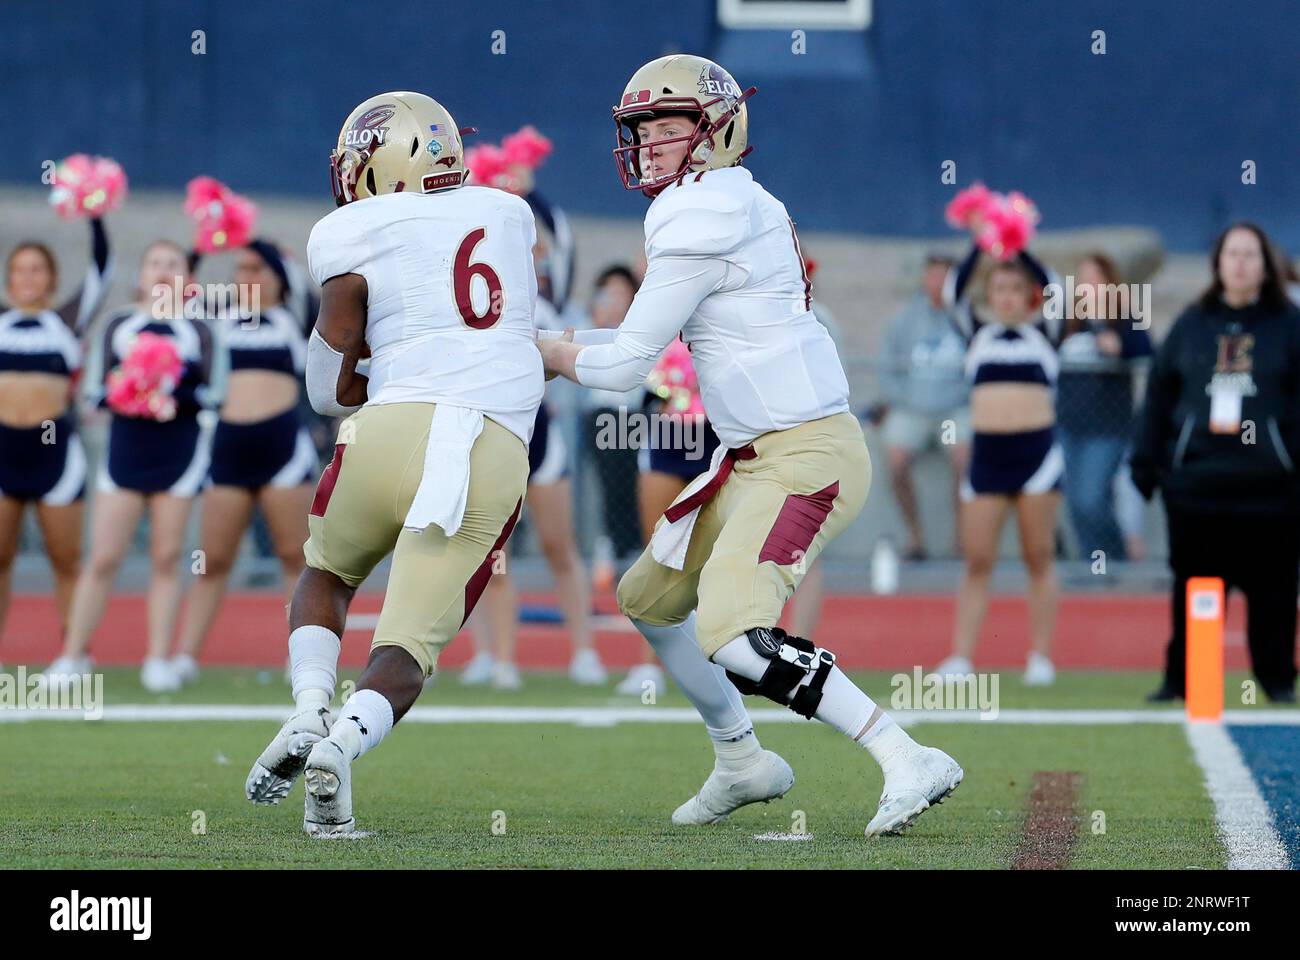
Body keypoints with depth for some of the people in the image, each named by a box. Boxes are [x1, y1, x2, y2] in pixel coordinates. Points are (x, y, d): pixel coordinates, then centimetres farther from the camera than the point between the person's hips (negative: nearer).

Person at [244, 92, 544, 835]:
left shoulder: (350, 235, 7)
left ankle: (310, 713, 3)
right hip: (497, 457, 2)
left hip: (397, 429, -2)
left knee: (328, 576, 28)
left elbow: (330, 388, 9)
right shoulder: (509, 213, 20)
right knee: (407, 653, 5)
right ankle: (343, 742, -25)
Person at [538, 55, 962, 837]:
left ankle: (910, 763, -22)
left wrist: (536, 350, 5)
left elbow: (625, 367, -11)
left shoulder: (701, 222, -16)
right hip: (757, 457, 11)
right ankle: (743, 763, 34)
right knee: (650, 597, 21)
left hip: (806, 456, -11)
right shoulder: (740, 208, 13)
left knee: (733, 636, -24)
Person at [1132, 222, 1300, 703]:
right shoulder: (1191, 325, 11)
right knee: (1193, 583, 5)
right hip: (1195, 479, 2)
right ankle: (1181, 677, 11)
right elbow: (1158, 396, 13)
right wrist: (1146, 462, 9)